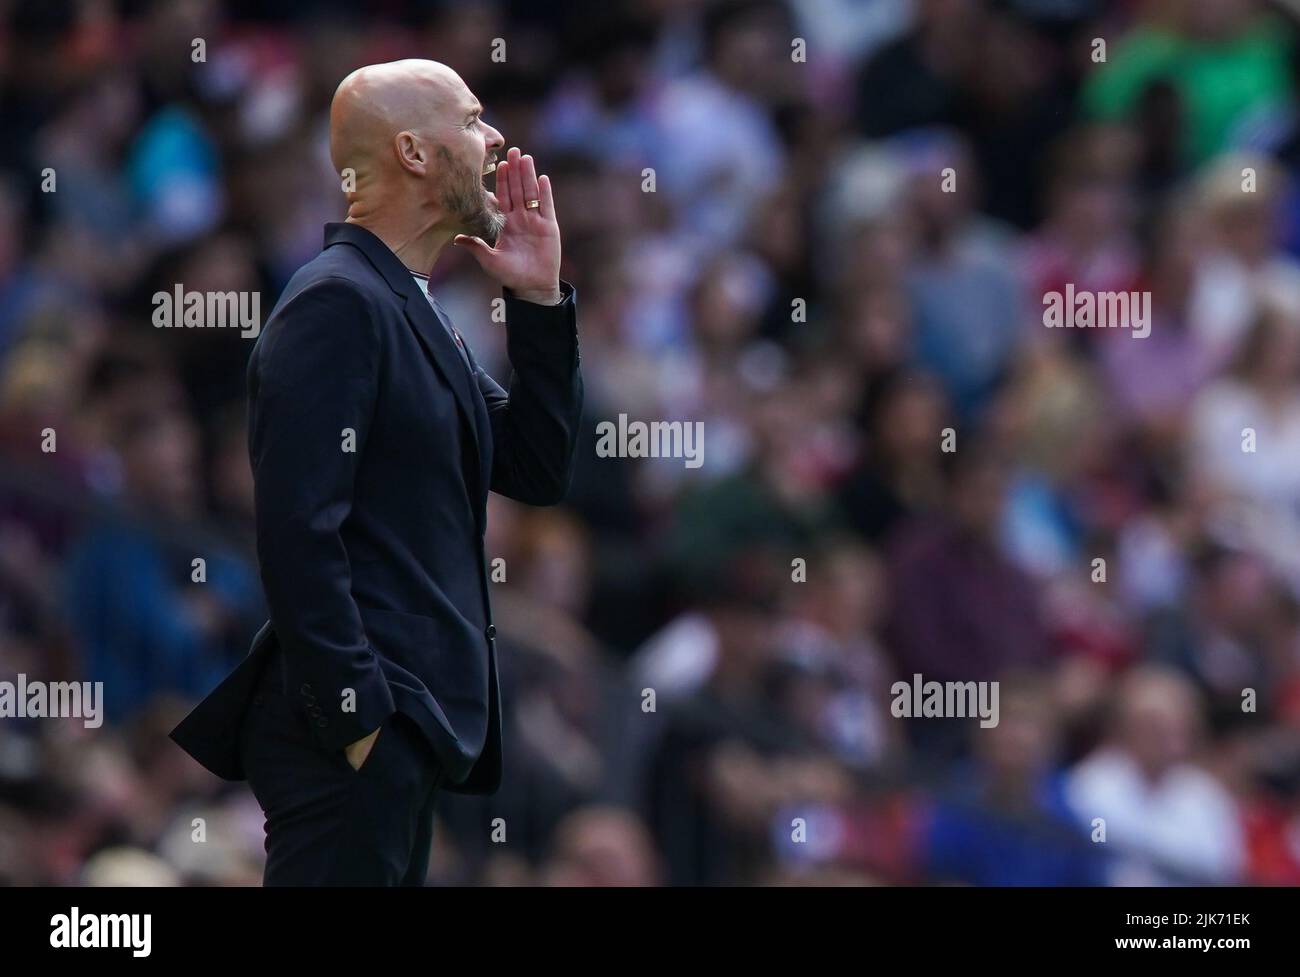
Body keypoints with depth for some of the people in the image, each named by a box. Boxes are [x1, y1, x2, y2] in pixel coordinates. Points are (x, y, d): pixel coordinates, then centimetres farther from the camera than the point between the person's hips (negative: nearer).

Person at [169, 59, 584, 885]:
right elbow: (298, 529, -20)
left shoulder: (414, 313, 18)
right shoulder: (337, 304, -12)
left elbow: (539, 473, 17)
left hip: (408, 730, 10)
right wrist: (358, 718, -22)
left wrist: (540, 302, 9)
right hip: (356, 728, -10)